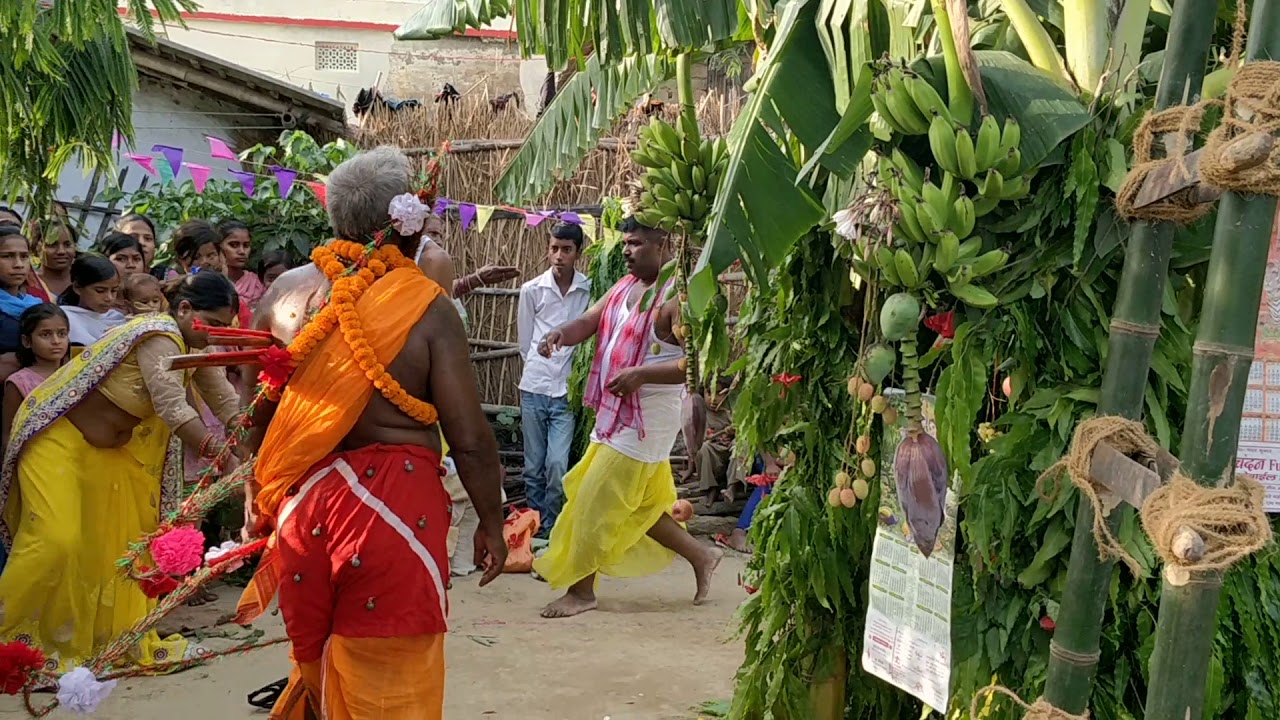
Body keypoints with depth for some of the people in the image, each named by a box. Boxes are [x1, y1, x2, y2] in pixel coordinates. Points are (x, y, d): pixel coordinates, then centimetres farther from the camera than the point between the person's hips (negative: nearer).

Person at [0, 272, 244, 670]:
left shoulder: (195, 347, 2)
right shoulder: (160, 338, -26)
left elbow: (227, 402, 0)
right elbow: (173, 409, -33)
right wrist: (223, 453, -35)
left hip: (110, 448, 10)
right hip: (58, 434, -10)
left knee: (121, 542, 9)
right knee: (56, 540, -17)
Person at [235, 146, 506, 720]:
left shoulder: (286, 292, 3)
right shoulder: (427, 309, -10)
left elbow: (254, 413, 12)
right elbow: (470, 439, -10)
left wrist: (257, 491, 26)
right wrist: (491, 522, 3)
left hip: (302, 500, 5)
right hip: (393, 502, -5)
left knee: (318, 660, 23)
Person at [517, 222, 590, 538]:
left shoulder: (589, 291, -4)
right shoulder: (531, 290, 2)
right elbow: (525, 340, 12)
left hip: (567, 392, -2)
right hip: (534, 389, 2)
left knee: (557, 465, -9)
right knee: (533, 467, 8)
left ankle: (549, 530, 7)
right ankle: (533, 529, 20)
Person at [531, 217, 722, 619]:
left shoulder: (676, 297, -16)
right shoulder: (624, 287, 11)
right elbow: (587, 323, 7)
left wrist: (641, 373, -32)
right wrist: (562, 333, -16)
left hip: (646, 416, -9)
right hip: (615, 412, 9)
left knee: (596, 501, -4)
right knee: (639, 505, 17)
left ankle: (581, 589, 9)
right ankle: (701, 556, 32)